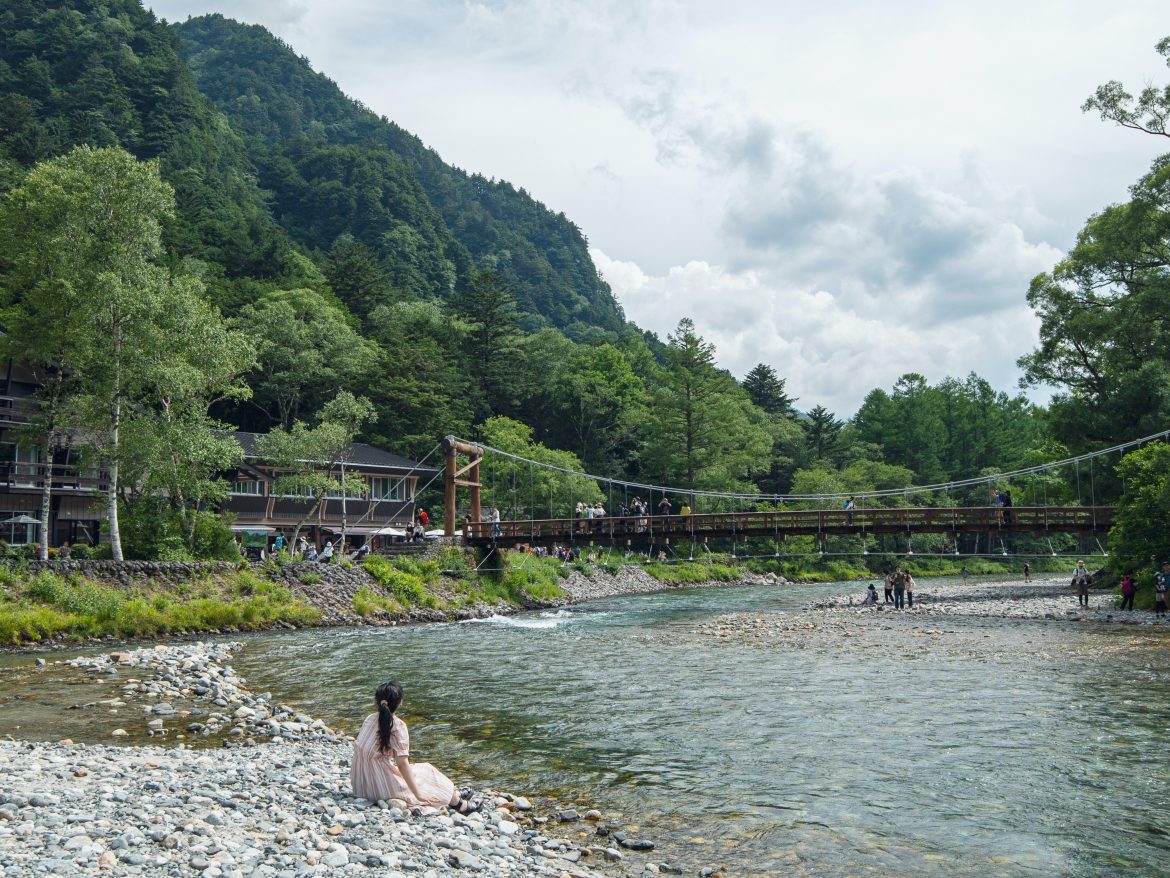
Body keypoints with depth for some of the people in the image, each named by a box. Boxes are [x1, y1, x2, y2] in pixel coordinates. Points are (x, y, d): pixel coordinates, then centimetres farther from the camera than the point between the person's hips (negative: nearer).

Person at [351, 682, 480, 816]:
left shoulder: (369, 719, 1)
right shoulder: (397, 726, -18)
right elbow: (402, 763, -20)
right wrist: (418, 794, -13)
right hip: (382, 788, -7)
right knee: (427, 771, 17)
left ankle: (455, 796, 40)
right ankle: (459, 804, 33)